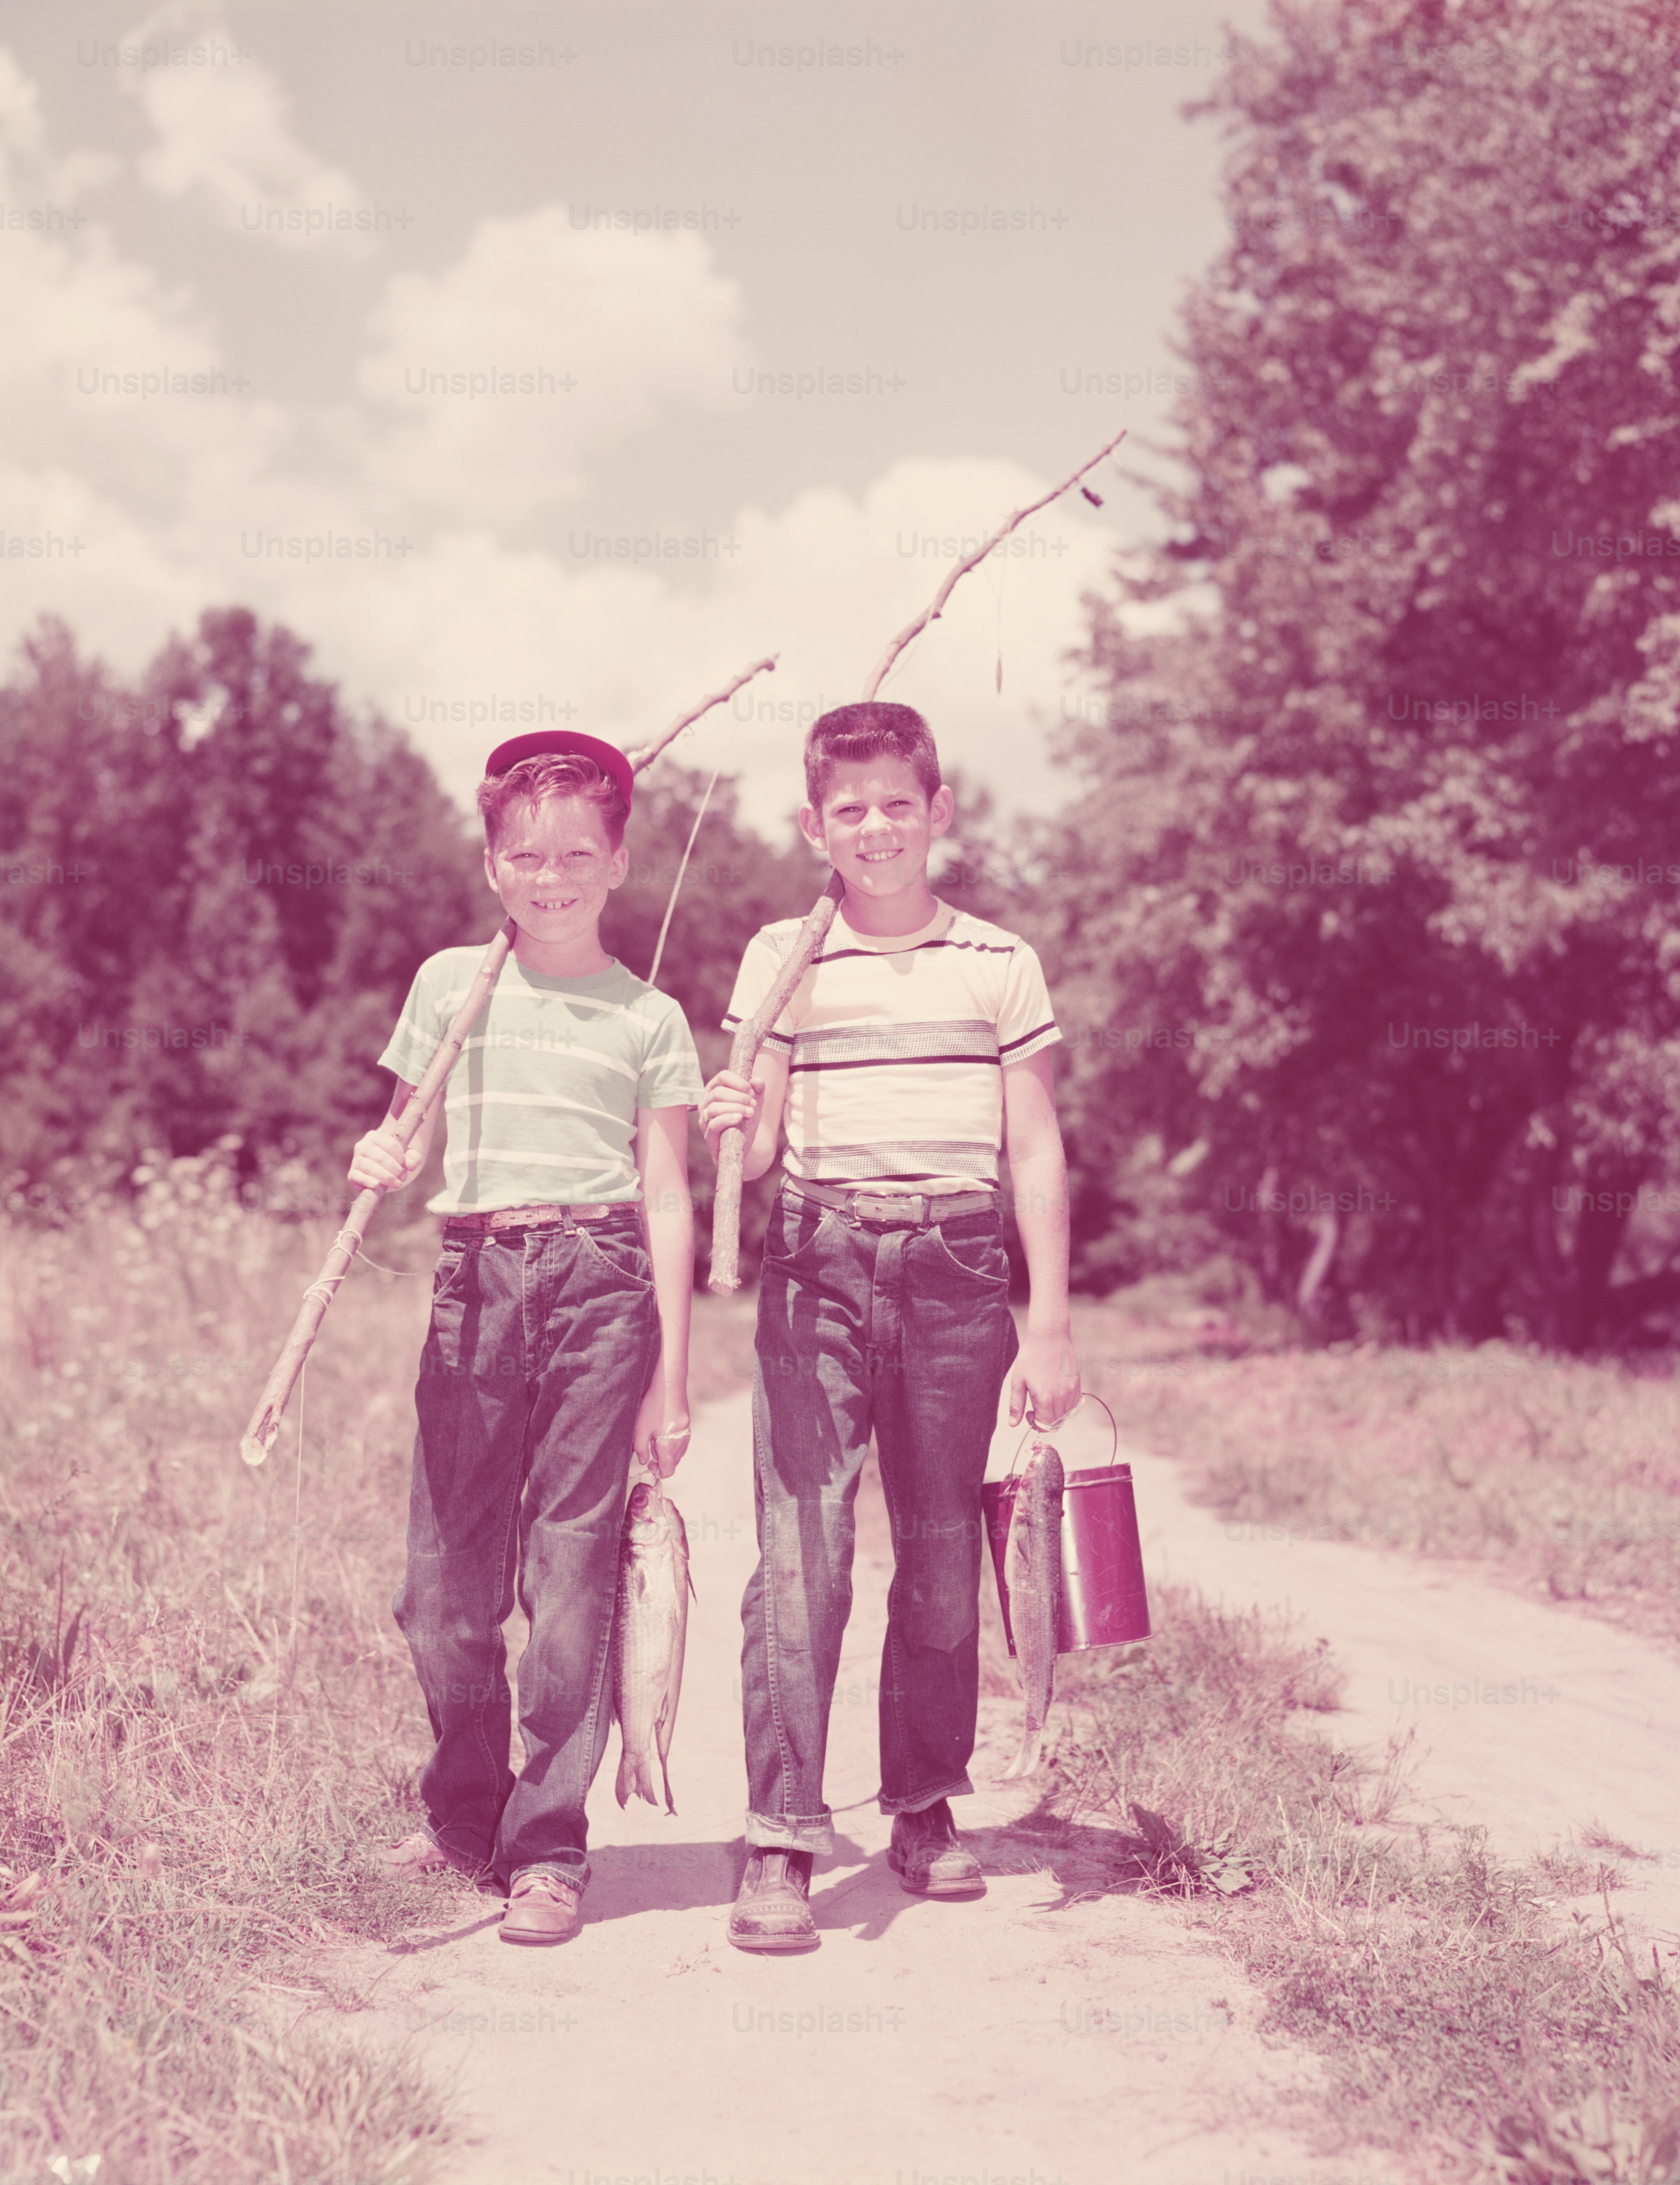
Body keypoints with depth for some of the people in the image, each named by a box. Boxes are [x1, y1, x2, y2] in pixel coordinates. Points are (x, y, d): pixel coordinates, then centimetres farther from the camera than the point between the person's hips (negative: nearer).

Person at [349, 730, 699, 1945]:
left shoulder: (647, 1017, 6)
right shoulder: (451, 983, 13)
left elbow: (668, 1197, 4)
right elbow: (413, 1140, 17)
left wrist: (672, 1378, 0)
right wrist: (385, 1161, -8)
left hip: (601, 1278, -2)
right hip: (475, 1276, 2)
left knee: (573, 1568, -2)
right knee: (445, 1574, 4)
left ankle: (549, 1847, 8)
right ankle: (466, 1812, 26)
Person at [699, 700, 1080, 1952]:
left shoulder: (999, 962, 8)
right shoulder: (782, 956, 7)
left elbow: (1037, 1152, 7)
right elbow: (764, 1147, 5)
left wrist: (1050, 1325, 1)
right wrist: (731, 1130, -20)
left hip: (958, 1266, 1)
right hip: (819, 1261, -1)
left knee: (945, 1553, 8)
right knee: (800, 1552, -9)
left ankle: (928, 1807, 25)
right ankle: (783, 1839, -4)